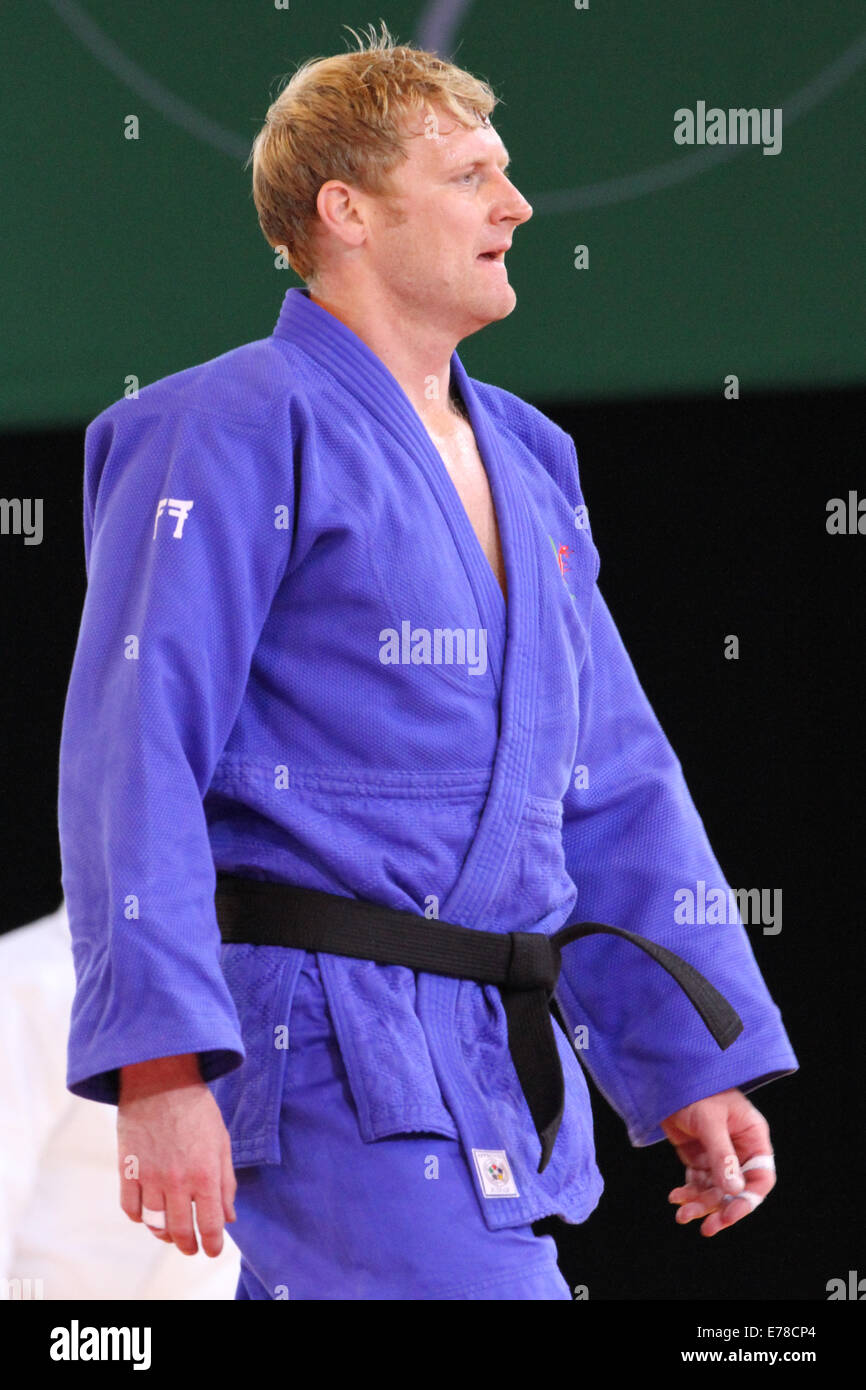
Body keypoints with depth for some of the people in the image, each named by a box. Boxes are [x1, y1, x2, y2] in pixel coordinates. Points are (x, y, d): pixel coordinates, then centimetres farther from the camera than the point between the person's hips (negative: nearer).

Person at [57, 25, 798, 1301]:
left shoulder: (522, 463, 20)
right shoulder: (234, 438, -7)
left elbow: (615, 783, 22)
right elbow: (132, 754, -14)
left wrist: (697, 1064, 15)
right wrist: (161, 1061, -22)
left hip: (486, 1063, 8)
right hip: (326, 1055, -8)